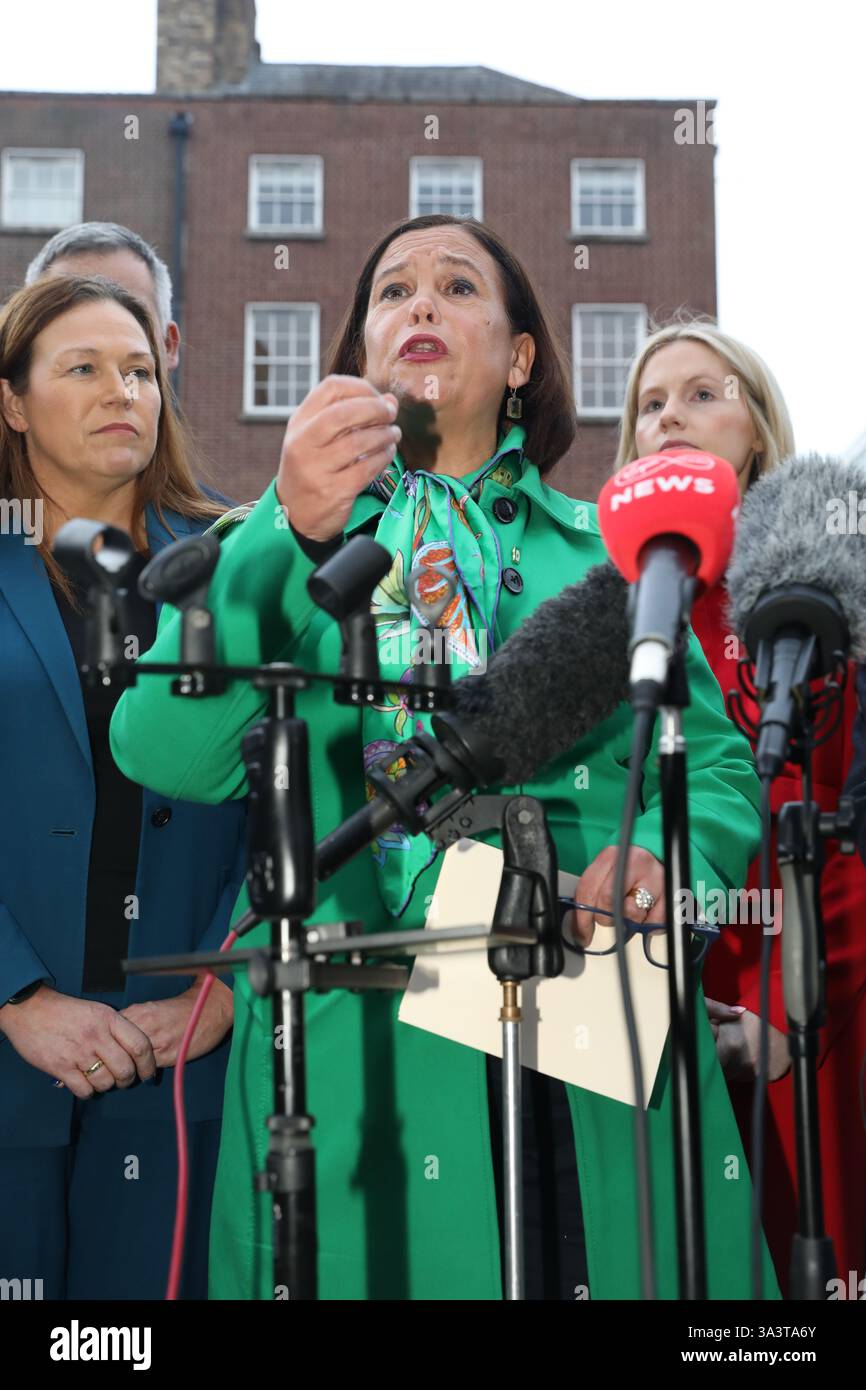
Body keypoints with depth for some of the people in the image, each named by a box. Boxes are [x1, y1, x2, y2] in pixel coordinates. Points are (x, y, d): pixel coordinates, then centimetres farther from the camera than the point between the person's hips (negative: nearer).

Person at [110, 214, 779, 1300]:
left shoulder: (607, 549, 16)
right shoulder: (278, 541, 10)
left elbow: (718, 761, 12)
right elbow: (168, 756, -7)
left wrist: (666, 857, -11)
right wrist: (291, 534, -20)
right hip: (350, 1039, -1)